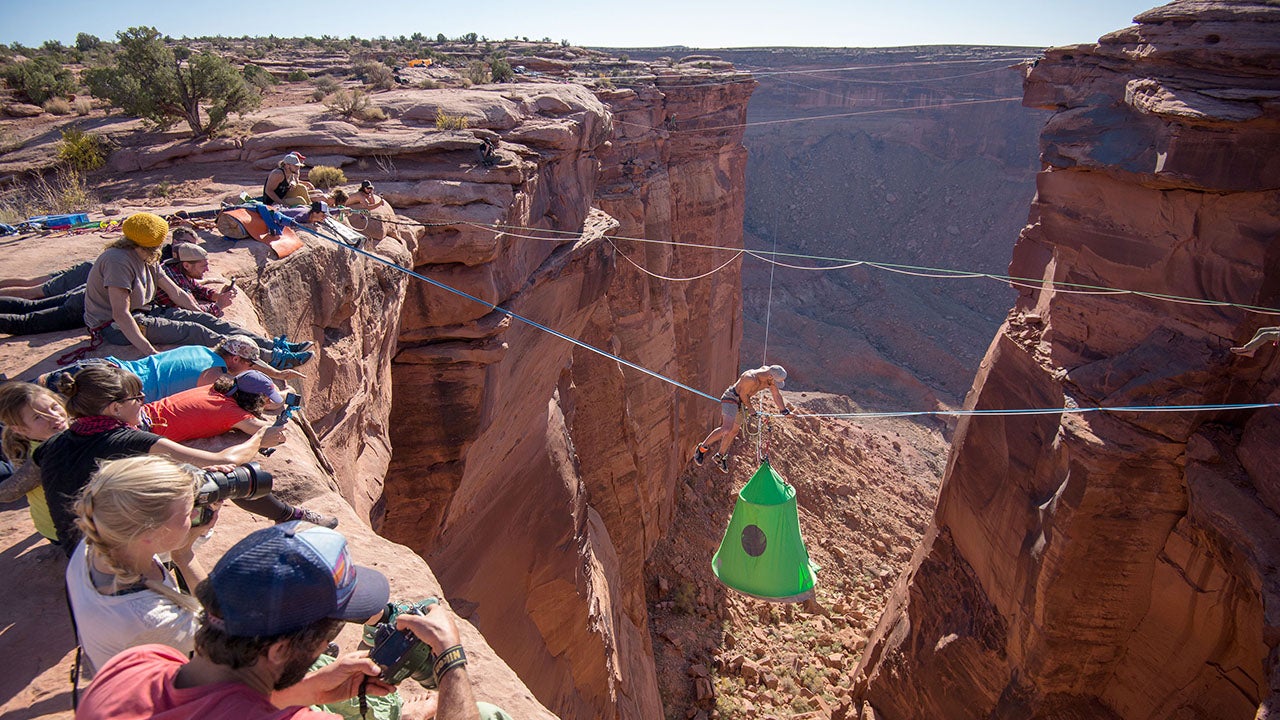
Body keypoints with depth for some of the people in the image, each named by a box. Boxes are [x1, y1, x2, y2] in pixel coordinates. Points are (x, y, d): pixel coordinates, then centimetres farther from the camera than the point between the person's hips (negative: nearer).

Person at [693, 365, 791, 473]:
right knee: (727, 429, -23)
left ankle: (719, 457, 27)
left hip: (741, 403, 8)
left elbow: (776, 394, 4)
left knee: (734, 431, 12)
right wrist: (750, 407, -3)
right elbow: (743, 394, -18)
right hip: (731, 398, -8)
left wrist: (784, 410, 9)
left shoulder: (770, 375, -10)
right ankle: (702, 448, -8)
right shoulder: (751, 378, -34)